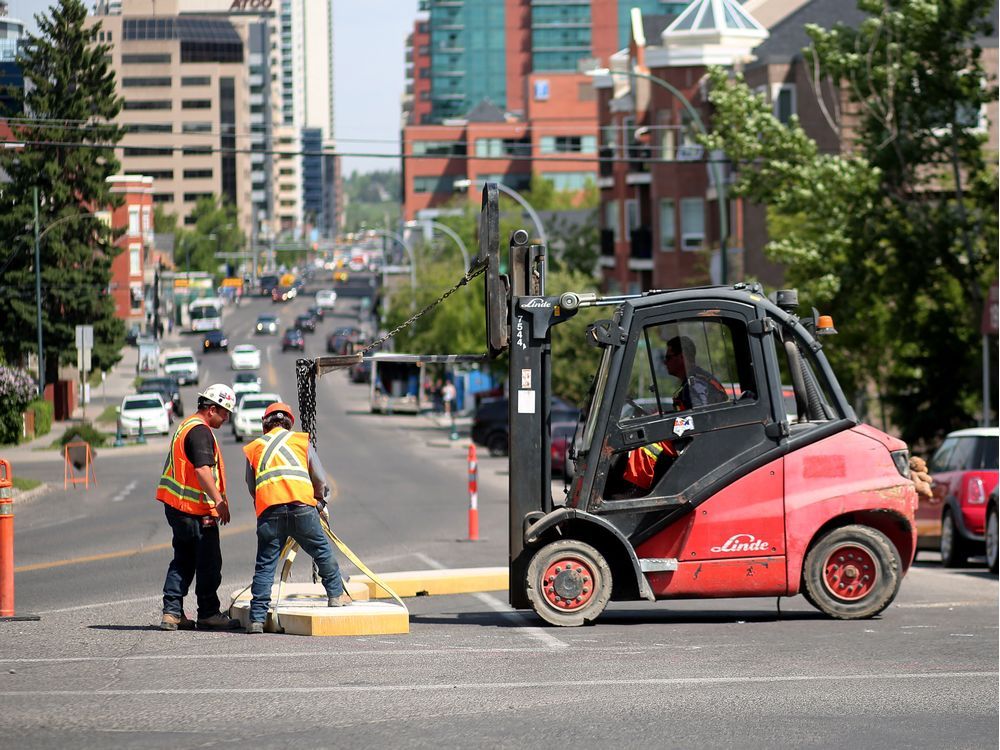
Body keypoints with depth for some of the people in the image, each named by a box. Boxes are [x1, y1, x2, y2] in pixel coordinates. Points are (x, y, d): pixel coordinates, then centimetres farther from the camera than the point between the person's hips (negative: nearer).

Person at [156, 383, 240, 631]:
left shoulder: (186, 426, 18)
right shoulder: (200, 432, -16)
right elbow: (203, 470, -26)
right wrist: (219, 501, -26)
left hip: (176, 506, 10)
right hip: (195, 509, -10)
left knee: (183, 560, 13)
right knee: (209, 563, -1)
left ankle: (172, 612, 10)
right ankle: (208, 613, 5)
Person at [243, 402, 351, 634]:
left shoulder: (253, 448, 21)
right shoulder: (301, 441, 19)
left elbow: (251, 487, 22)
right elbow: (320, 478, 18)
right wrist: (319, 500, 35)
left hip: (268, 510, 1)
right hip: (301, 505, -1)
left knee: (265, 564, 3)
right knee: (322, 551, 18)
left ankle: (257, 618, 0)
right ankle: (336, 595, 26)